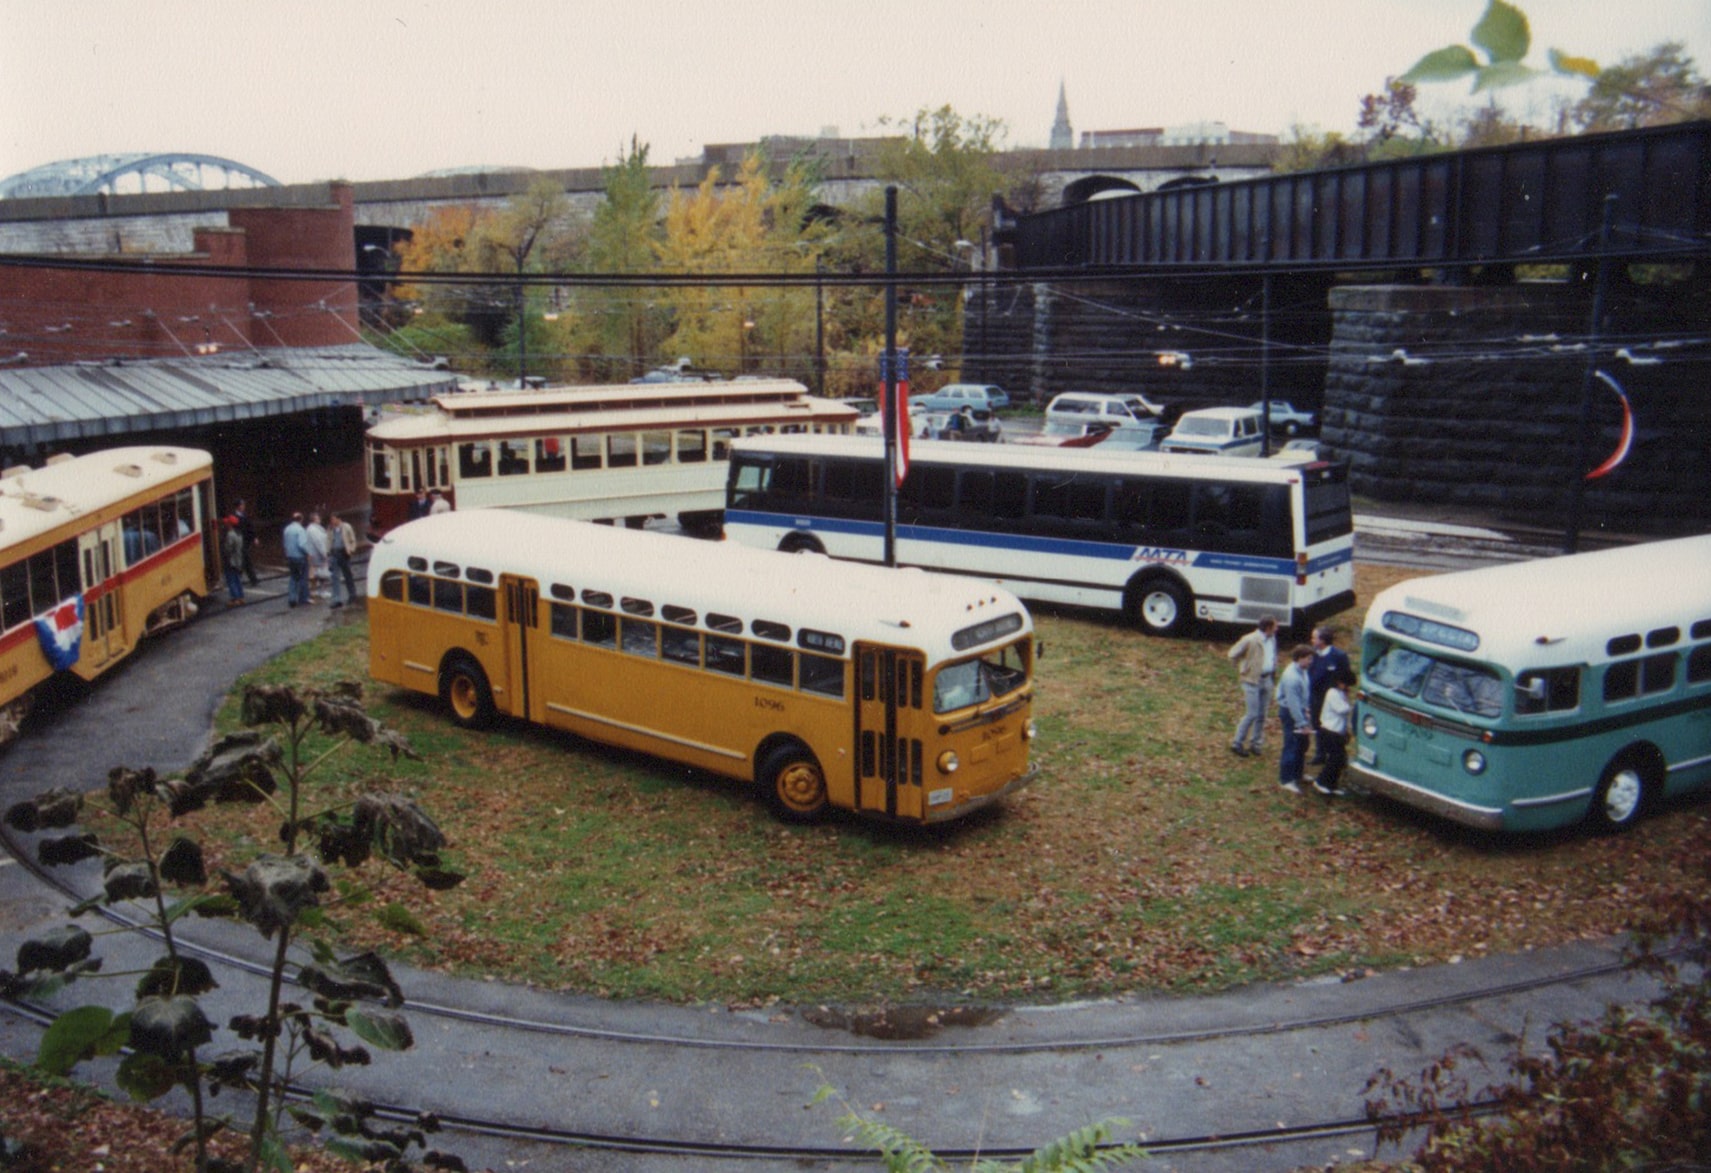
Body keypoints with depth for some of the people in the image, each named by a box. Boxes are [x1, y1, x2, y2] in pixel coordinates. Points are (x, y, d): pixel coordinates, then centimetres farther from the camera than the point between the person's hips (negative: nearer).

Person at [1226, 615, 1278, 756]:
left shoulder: (1272, 639, 7)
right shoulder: (1250, 640, -16)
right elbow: (1232, 654, -13)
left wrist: (1273, 676, 13)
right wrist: (1242, 669, -6)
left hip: (1267, 680, 7)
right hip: (1252, 681, -7)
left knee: (1261, 715, 11)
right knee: (1251, 714, -7)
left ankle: (1255, 743, 23)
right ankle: (1237, 743, 5)